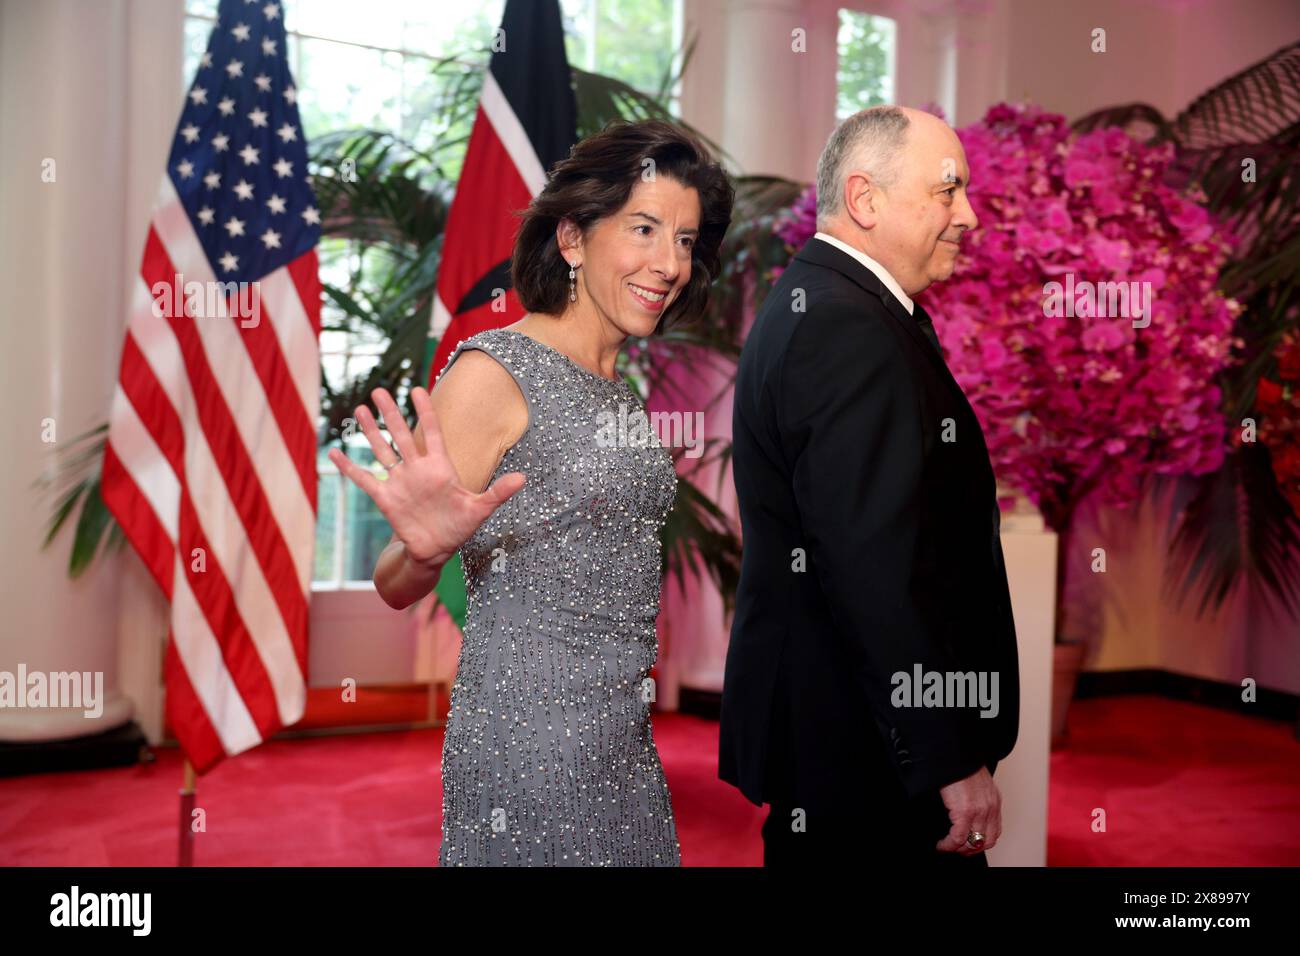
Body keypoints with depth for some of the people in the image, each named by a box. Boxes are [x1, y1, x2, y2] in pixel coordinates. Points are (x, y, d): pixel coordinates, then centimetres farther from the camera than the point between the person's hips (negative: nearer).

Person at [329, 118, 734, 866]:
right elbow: (397, 588, -16)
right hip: (529, 738, -8)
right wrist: (424, 550, -34)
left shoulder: (614, 389, 10)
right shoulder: (493, 372, -14)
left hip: (624, 742, 8)